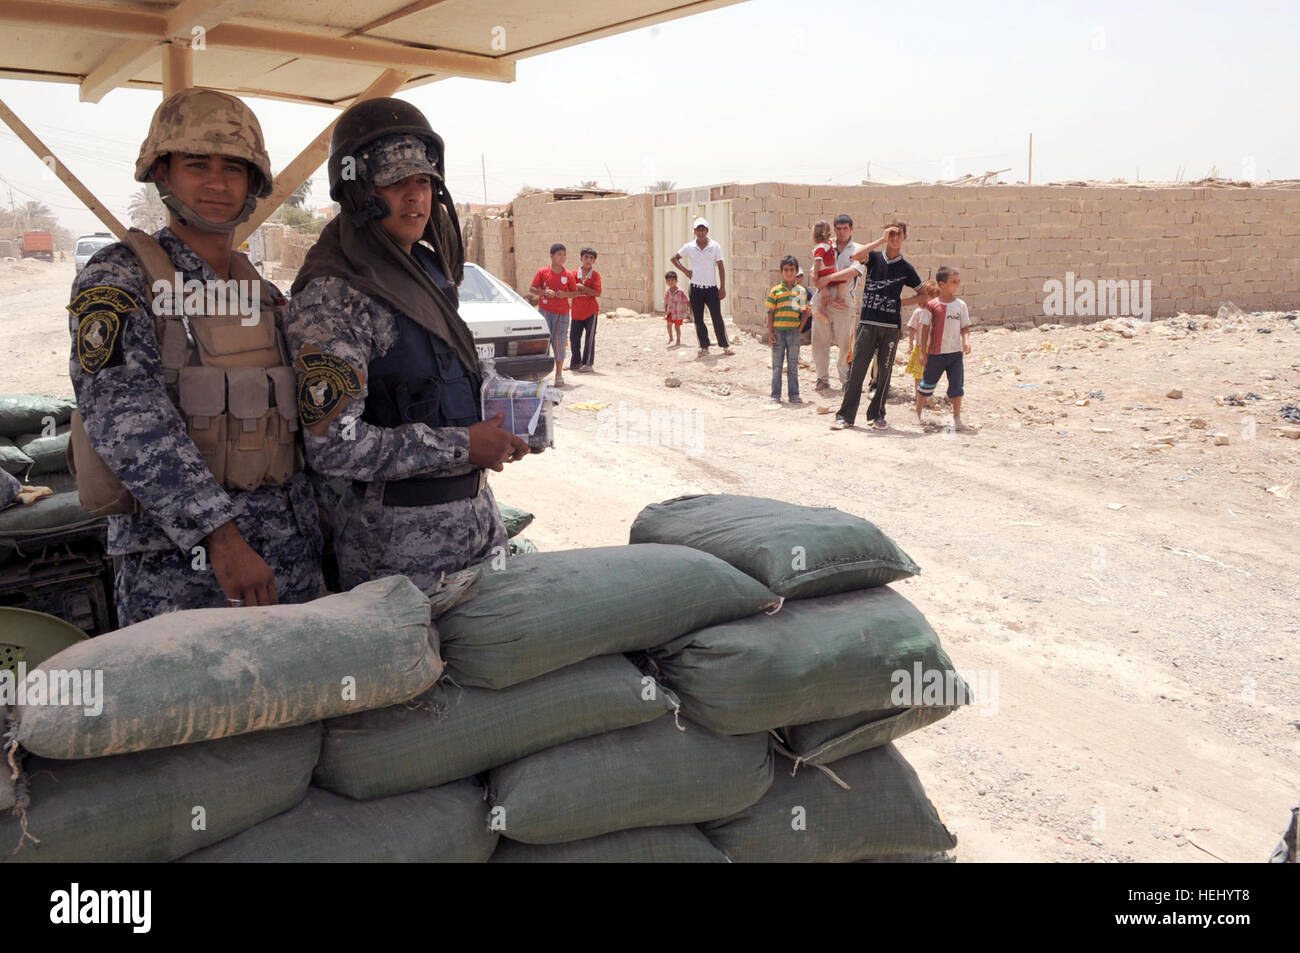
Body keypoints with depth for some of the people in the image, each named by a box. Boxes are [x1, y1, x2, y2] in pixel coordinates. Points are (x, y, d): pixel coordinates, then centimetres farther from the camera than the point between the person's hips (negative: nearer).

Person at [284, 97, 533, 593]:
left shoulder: (429, 269, 9)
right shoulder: (332, 295, -17)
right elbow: (334, 447, -24)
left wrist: (495, 434, 8)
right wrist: (463, 445, -19)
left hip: (475, 514, 8)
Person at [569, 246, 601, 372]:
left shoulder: (595, 275, -4)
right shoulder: (575, 274, 5)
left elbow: (597, 293, -15)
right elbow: (571, 291, 2)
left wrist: (582, 287, -19)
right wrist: (577, 292, -18)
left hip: (590, 310, -3)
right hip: (577, 311, 4)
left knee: (589, 338, 1)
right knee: (574, 337, 7)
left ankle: (587, 363, 9)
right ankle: (576, 362, 22)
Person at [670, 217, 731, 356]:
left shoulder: (715, 246, -2)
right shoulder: (689, 247, 1)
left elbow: (721, 267, 0)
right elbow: (674, 258, 13)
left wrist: (722, 287, -4)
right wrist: (685, 270, -1)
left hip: (712, 288, -1)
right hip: (696, 289, 2)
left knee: (717, 318, -2)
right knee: (698, 319, 5)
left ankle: (725, 345, 5)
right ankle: (704, 346, 14)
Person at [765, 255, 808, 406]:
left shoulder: (801, 291, 4)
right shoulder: (775, 291, -1)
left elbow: (804, 312, 9)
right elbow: (771, 313, 0)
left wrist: (800, 328, 0)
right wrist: (770, 333, -4)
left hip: (794, 331, 1)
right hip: (778, 331, -1)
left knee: (793, 365, 9)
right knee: (776, 365, 4)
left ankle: (794, 394, 16)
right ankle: (775, 396, 8)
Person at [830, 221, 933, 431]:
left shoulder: (905, 268, 9)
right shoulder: (874, 258, 7)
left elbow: (924, 295, 15)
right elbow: (856, 256, -16)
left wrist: (903, 302, 0)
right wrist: (882, 240, -15)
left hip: (891, 326, 1)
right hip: (867, 322, -1)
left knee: (884, 371, 5)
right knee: (857, 369, -5)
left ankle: (877, 415, 16)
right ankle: (845, 415, -2)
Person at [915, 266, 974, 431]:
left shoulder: (961, 305, 3)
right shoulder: (932, 305, -7)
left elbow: (965, 327, 9)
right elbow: (925, 329, -3)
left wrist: (966, 341, -11)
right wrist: (923, 352, -4)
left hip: (956, 352, 3)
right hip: (936, 353, -3)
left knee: (957, 386, 1)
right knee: (928, 384, 11)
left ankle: (957, 420, 8)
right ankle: (918, 414, 29)